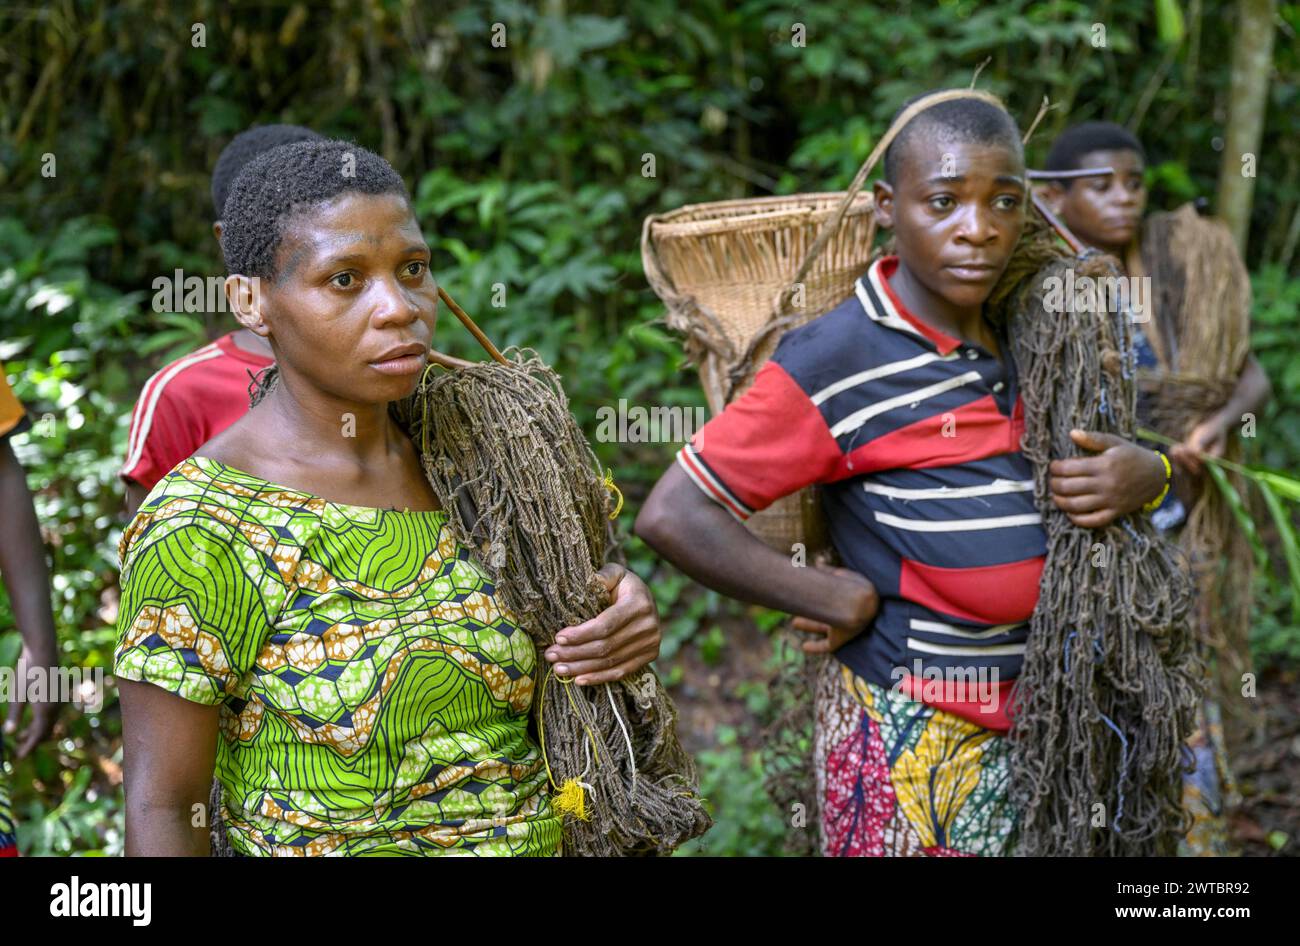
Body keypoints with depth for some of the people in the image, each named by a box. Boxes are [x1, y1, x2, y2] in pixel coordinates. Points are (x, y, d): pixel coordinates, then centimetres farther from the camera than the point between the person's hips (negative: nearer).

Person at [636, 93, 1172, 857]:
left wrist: (1147, 474, -7)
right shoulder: (836, 364, -16)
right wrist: (834, 598, -15)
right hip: (908, 728, -6)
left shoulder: (1023, 343, 4)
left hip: (1031, 714, 6)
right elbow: (673, 516, -17)